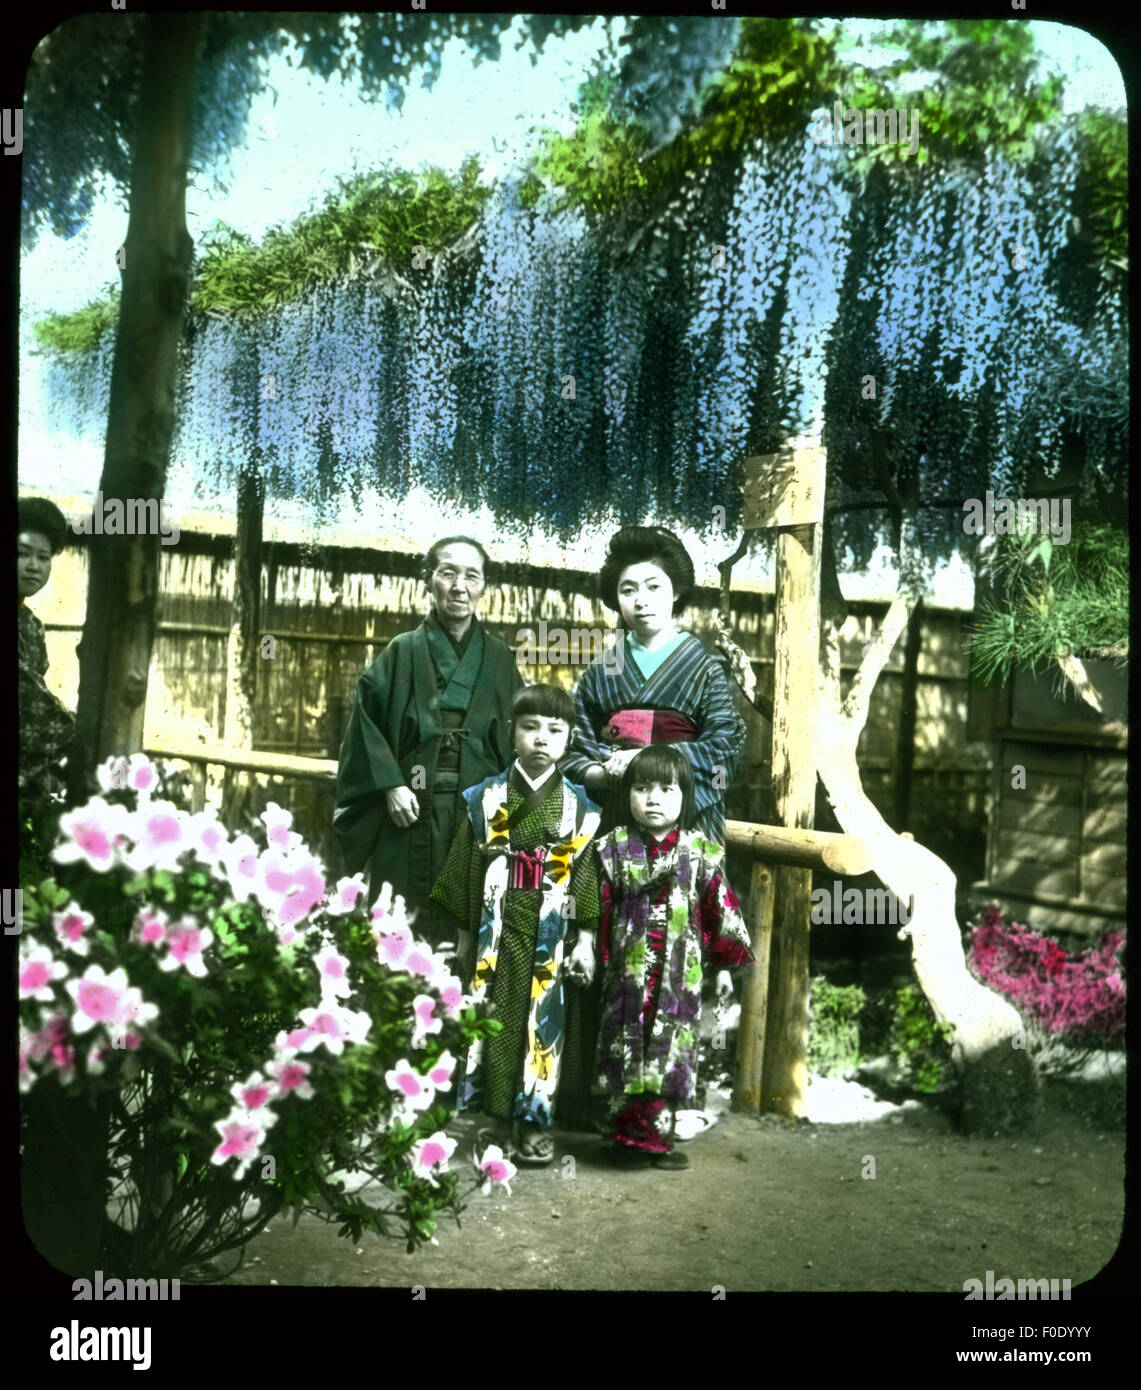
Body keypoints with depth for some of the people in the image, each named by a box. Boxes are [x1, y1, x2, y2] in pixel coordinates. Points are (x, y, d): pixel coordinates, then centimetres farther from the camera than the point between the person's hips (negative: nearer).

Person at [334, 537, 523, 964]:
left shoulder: (499, 660, 10)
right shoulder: (403, 652, 6)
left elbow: (518, 736, 10)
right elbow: (366, 721, 1)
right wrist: (389, 784, -10)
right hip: (412, 815, -1)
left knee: (470, 935, -1)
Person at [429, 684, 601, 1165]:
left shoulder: (578, 807, 3)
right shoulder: (486, 800, 2)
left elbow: (586, 877, 3)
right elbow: (460, 873, 5)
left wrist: (585, 937, -1)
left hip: (549, 934, 0)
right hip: (497, 931, 0)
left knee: (543, 1019, 2)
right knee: (495, 1016, 4)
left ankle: (535, 1117, 13)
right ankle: (496, 1113, 16)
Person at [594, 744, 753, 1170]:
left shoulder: (701, 854, 3)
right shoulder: (613, 849, 1)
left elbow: (721, 907, 7)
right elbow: (597, 910, 3)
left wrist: (724, 965, 7)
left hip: (680, 975, 1)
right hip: (627, 971, -1)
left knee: (670, 1051, 3)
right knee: (627, 1050, 2)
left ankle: (656, 1135, 14)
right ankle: (627, 1137, 11)